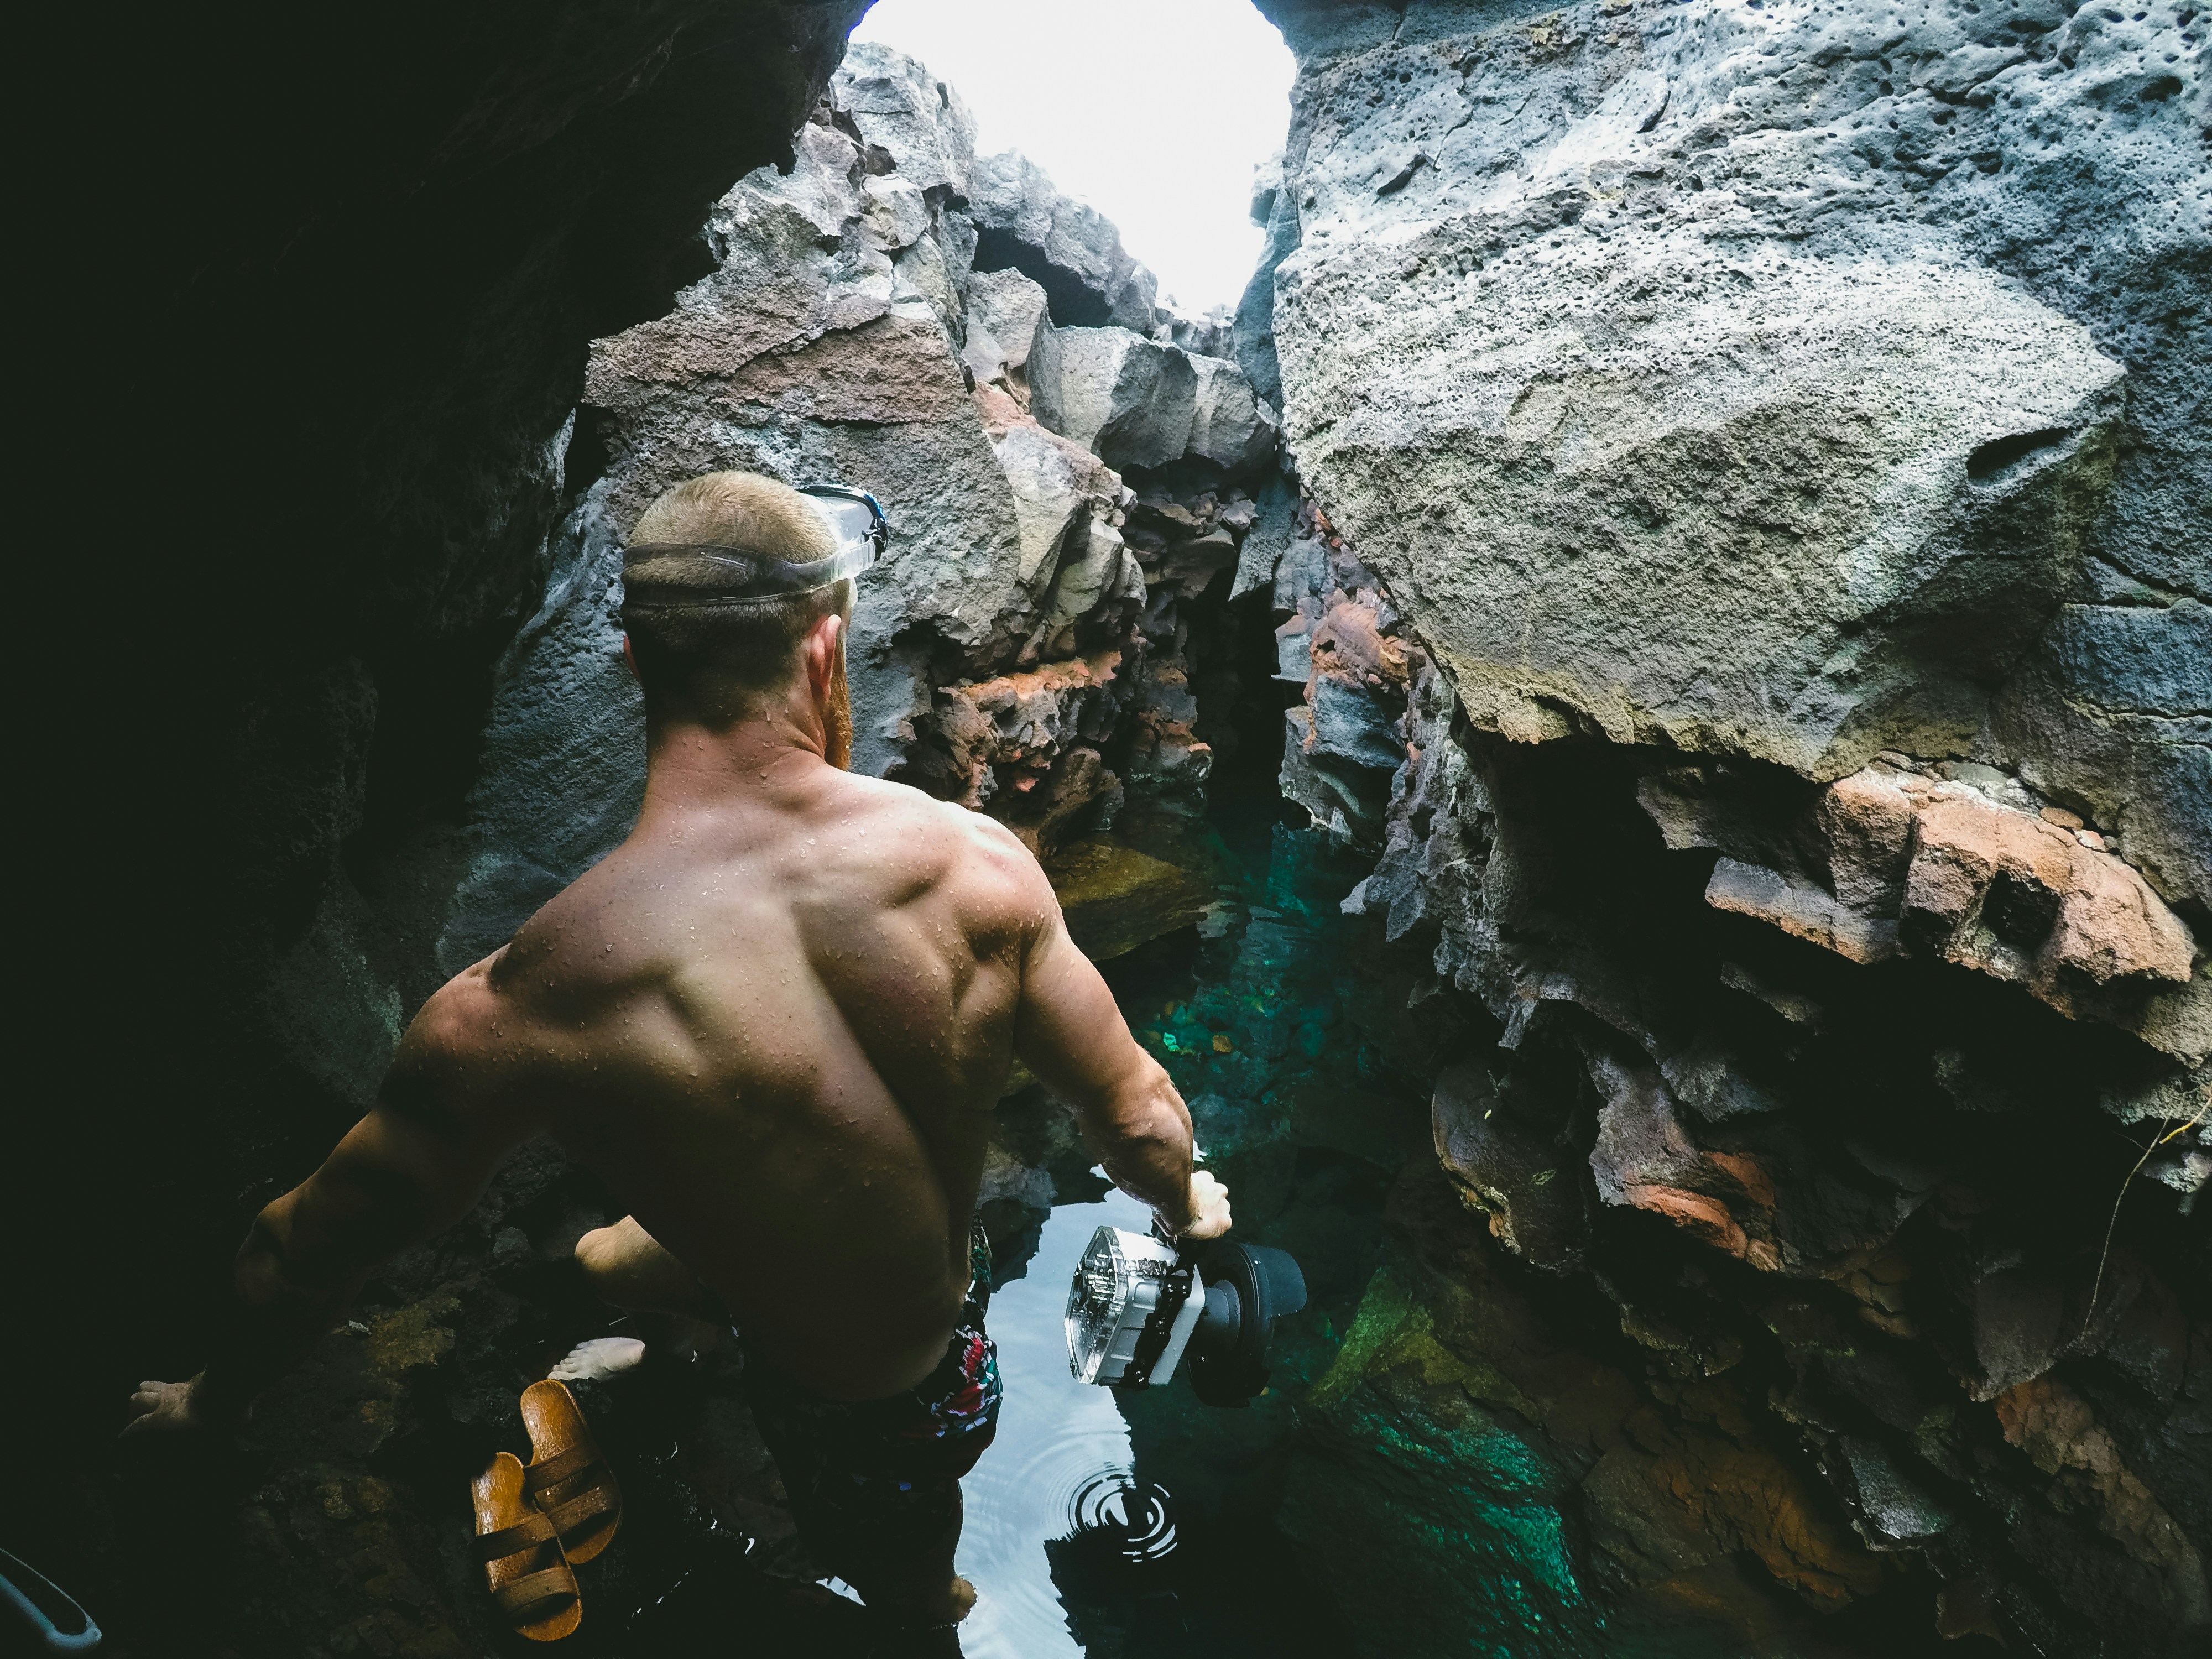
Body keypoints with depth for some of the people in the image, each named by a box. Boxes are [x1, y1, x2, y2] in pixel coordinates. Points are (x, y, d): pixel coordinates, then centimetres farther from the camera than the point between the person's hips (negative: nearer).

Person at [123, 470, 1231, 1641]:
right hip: (956, 1333, 3)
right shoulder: (975, 859, -26)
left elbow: (308, 1256, -12)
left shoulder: (524, 1006, -31)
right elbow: (1135, 1119, -11)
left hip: (850, 1426, -3)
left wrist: (212, 1404, 12)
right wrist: (1185, 1208, 14)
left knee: (909, 1599, 34)